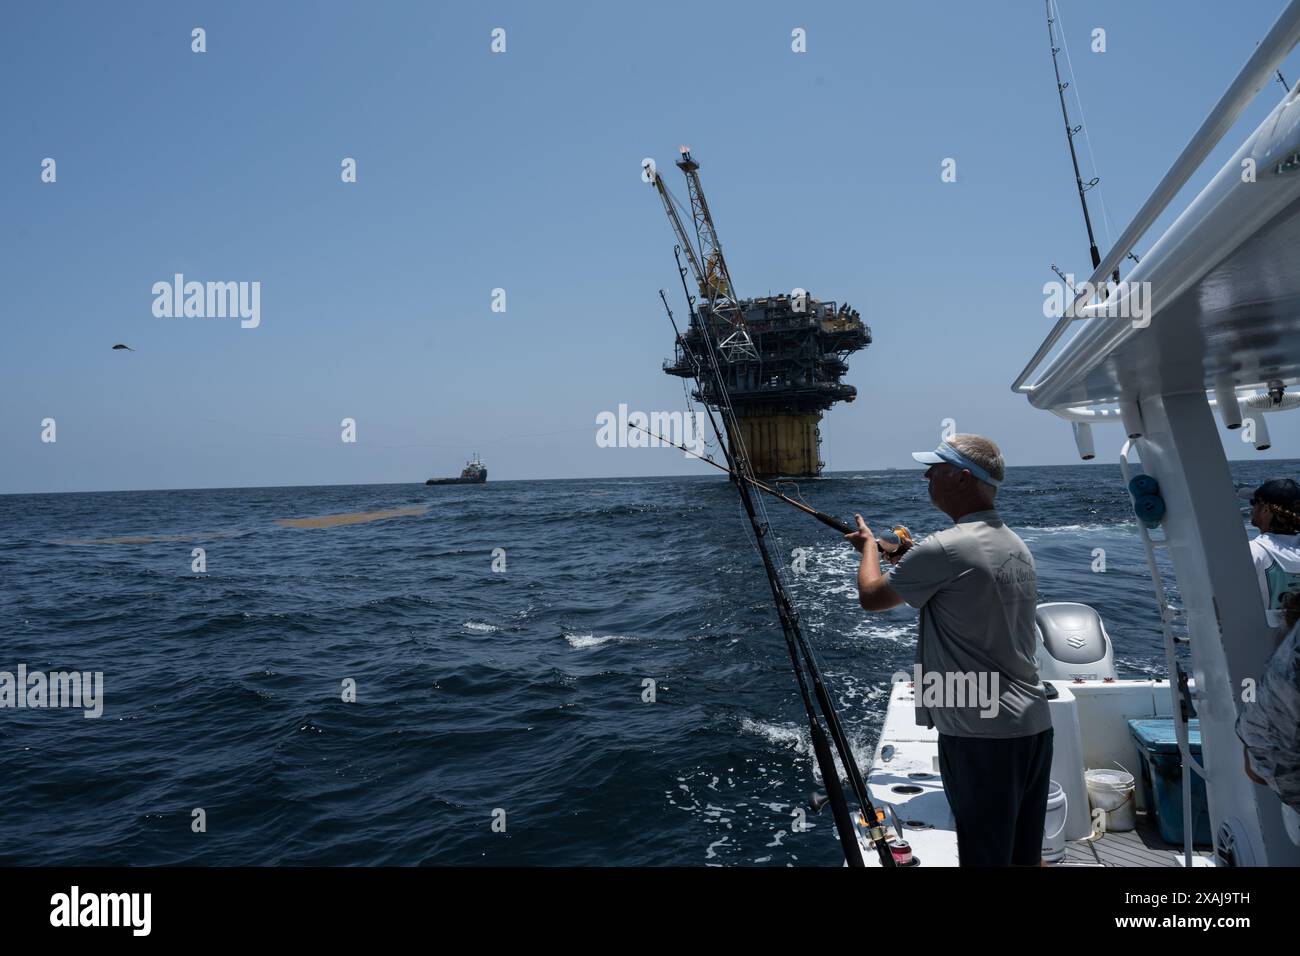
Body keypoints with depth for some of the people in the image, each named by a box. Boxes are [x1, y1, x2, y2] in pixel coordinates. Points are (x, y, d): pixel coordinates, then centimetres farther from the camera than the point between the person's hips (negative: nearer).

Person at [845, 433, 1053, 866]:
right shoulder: (1015, 545, 10)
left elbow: (870, 597, -3)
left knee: (986, 856, 2)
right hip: (1034, 724, 9)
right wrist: (907, 558, 25)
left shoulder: (943, 550, -18)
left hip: (982, 733, -9)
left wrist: (868, 545, 15)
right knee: (1026, 855, 19)